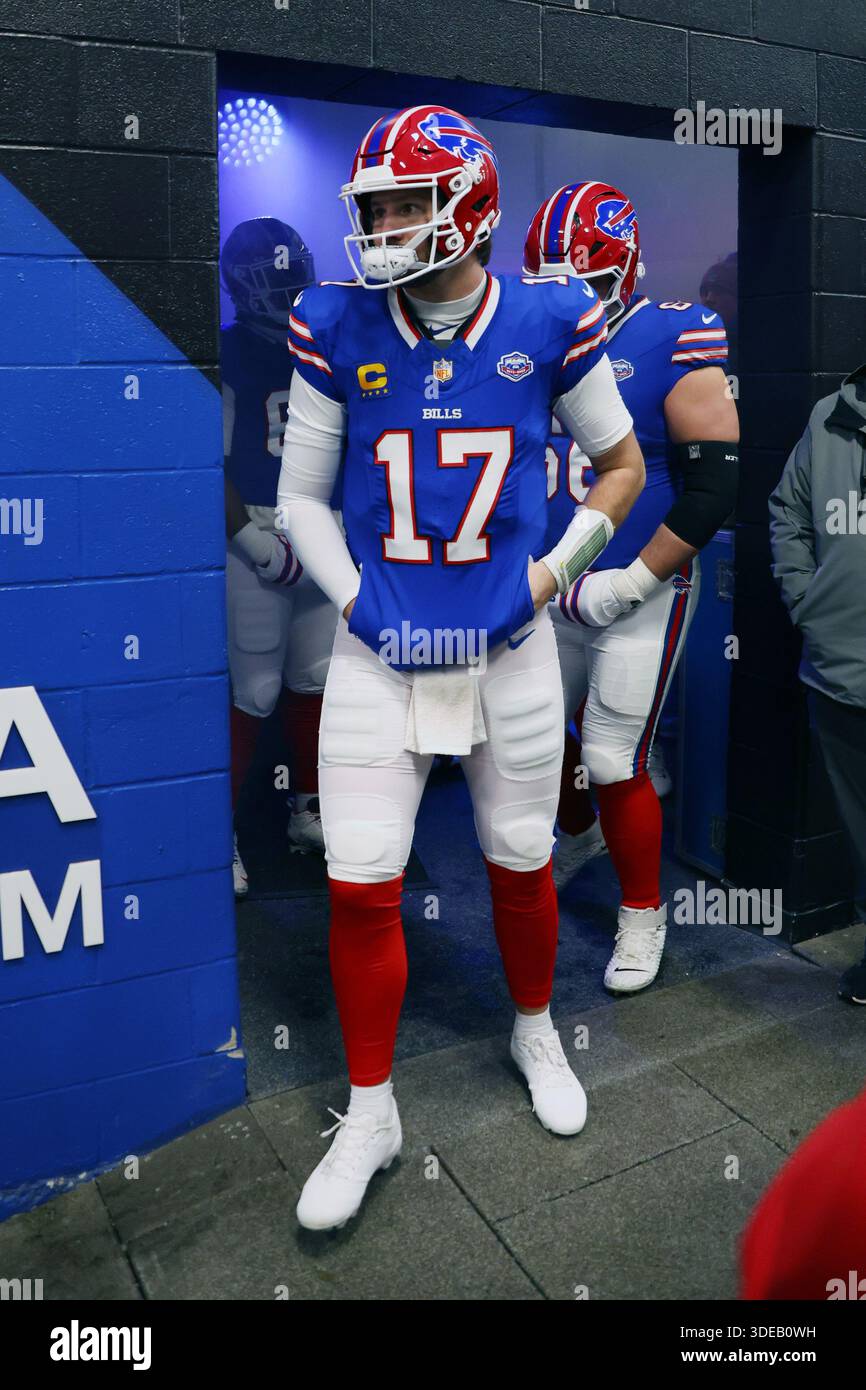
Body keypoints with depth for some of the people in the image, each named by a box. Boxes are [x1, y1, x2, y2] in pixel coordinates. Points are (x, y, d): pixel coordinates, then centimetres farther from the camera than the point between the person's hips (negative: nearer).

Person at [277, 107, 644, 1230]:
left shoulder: (549, 326, -5)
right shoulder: (338, 332, -3)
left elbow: (621, 465, 9)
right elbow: (301, 495, 6)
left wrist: (556, 571, -2)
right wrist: (353, 599, -5)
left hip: (510, 649, 0)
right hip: (379, 653, 1)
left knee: (521, 867, 14)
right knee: (361, 888, 0)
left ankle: (535, 1032, 44)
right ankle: (370, 1112, 22)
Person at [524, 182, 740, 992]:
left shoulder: (673, 345, -12)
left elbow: (715, 482, -17)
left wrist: (632, 580, -18)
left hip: (643, 594, -6)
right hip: (553, 591, 6)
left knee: (614, 763, -3)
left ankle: (642, 912, 20)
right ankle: (578, 836, 46)